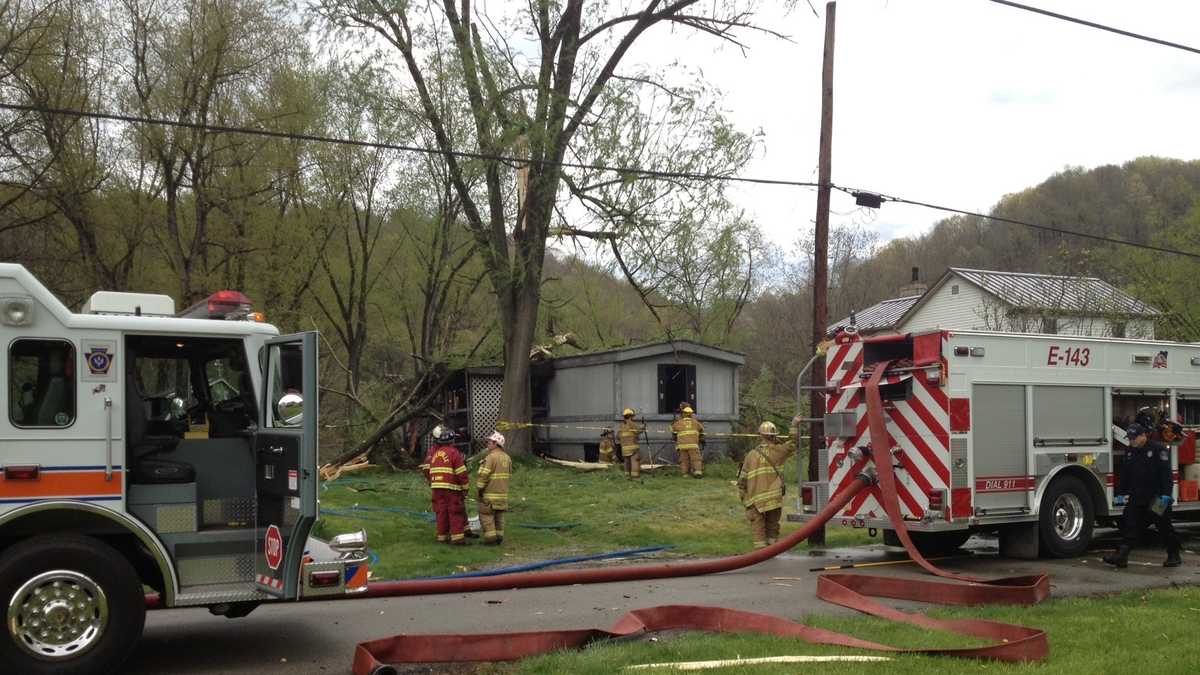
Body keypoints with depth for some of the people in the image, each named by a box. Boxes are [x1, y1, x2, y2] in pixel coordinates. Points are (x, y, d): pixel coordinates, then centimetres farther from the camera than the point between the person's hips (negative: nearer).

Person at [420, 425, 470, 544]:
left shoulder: (432, 452, 7)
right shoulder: (453, 452, -10)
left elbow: (426, 469, 12)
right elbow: (461, 472, -11)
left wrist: (430, 482, 24)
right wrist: (465, 486, -1)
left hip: (436, 487, 5)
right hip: (452, 487, -5)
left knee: (441, 512, 11)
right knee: (456, 513, -1)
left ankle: (442, 536, 14)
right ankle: (457, 537, -5)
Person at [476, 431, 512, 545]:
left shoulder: (491, 457, -16)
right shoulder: (507, 458, 9)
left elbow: (483, 475, -18)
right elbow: (509, 475, 14)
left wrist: (478, 490, -10)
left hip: (490, 493, -8)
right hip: (503, 493, 8)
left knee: (486, 516, -1)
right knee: (499, 516, 13)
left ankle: (491, 539, -3)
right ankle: (499, 537, 15)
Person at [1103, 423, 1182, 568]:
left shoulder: (1158, 449, -10)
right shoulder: (1130, 452, 11)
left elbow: (1166, 473, -15)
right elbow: (1124, 474, 16)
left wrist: (1166, 495, -21)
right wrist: (1121, 493, 13)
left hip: (1157, 498, -5)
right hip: (1137, 498, 6)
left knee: (1165, 528, 6)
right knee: (1129, 525, -4)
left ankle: (1174, 556, 21)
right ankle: (1122, 556, -9)